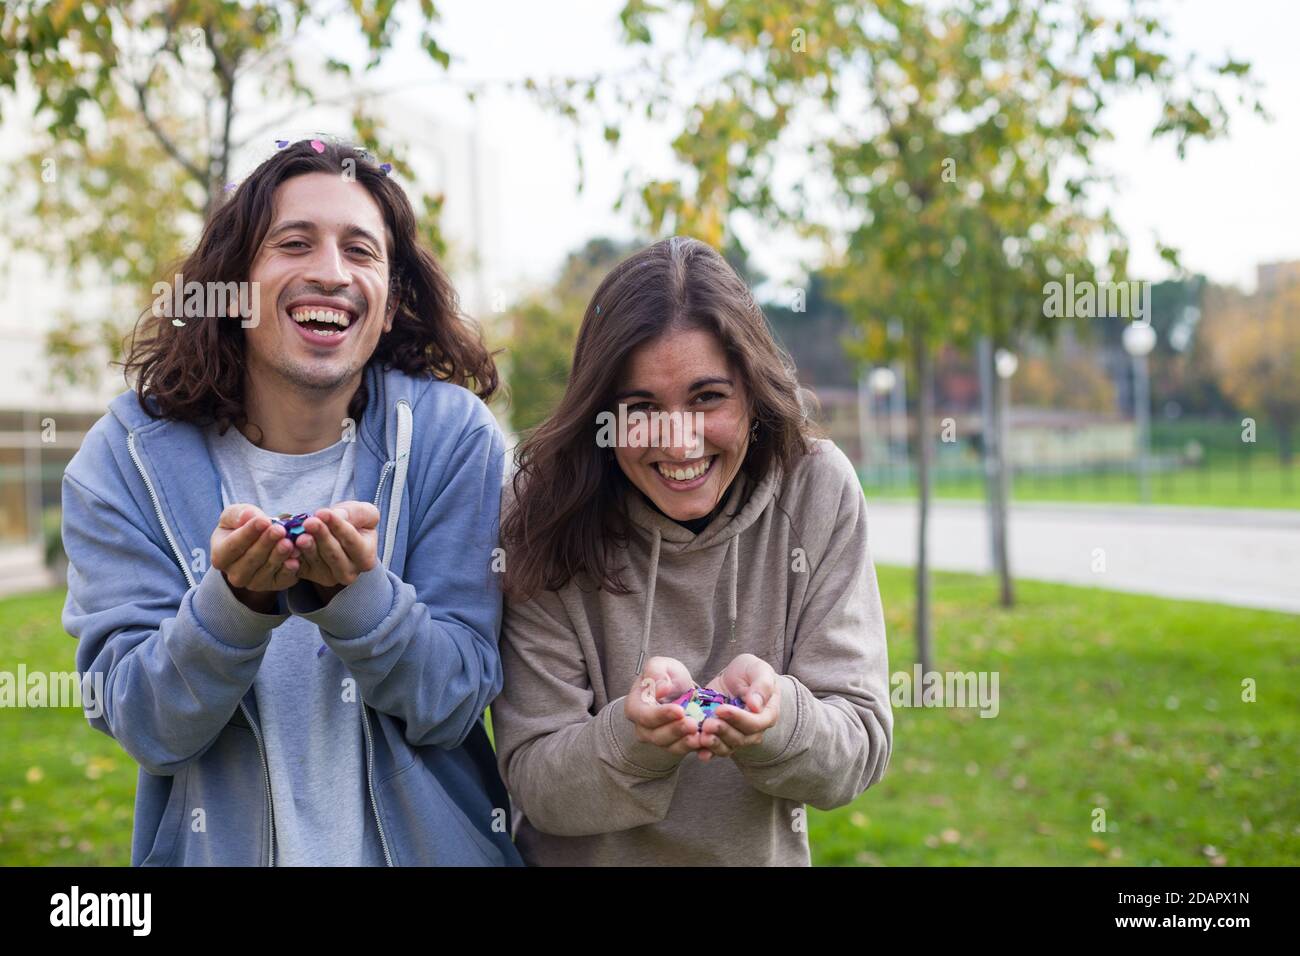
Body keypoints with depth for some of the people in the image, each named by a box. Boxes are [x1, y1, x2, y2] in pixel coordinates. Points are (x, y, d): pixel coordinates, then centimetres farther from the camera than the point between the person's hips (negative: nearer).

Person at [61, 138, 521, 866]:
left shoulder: (454, 437, -11)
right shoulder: (126, 460, -9)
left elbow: (453, 708, -13)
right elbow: (144, 727, -13)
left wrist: (356, 591, -29)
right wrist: (234, 599, -29)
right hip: (218, 843, 0)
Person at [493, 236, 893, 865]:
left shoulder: (818, 489, -11)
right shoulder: (541, 516, -13)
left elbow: (861, 749, -10)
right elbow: (533, 783, -12)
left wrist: (776, 719, -28)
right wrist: (633, 736, -29)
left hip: (764, 854, 1)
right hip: (582, 858, -1)